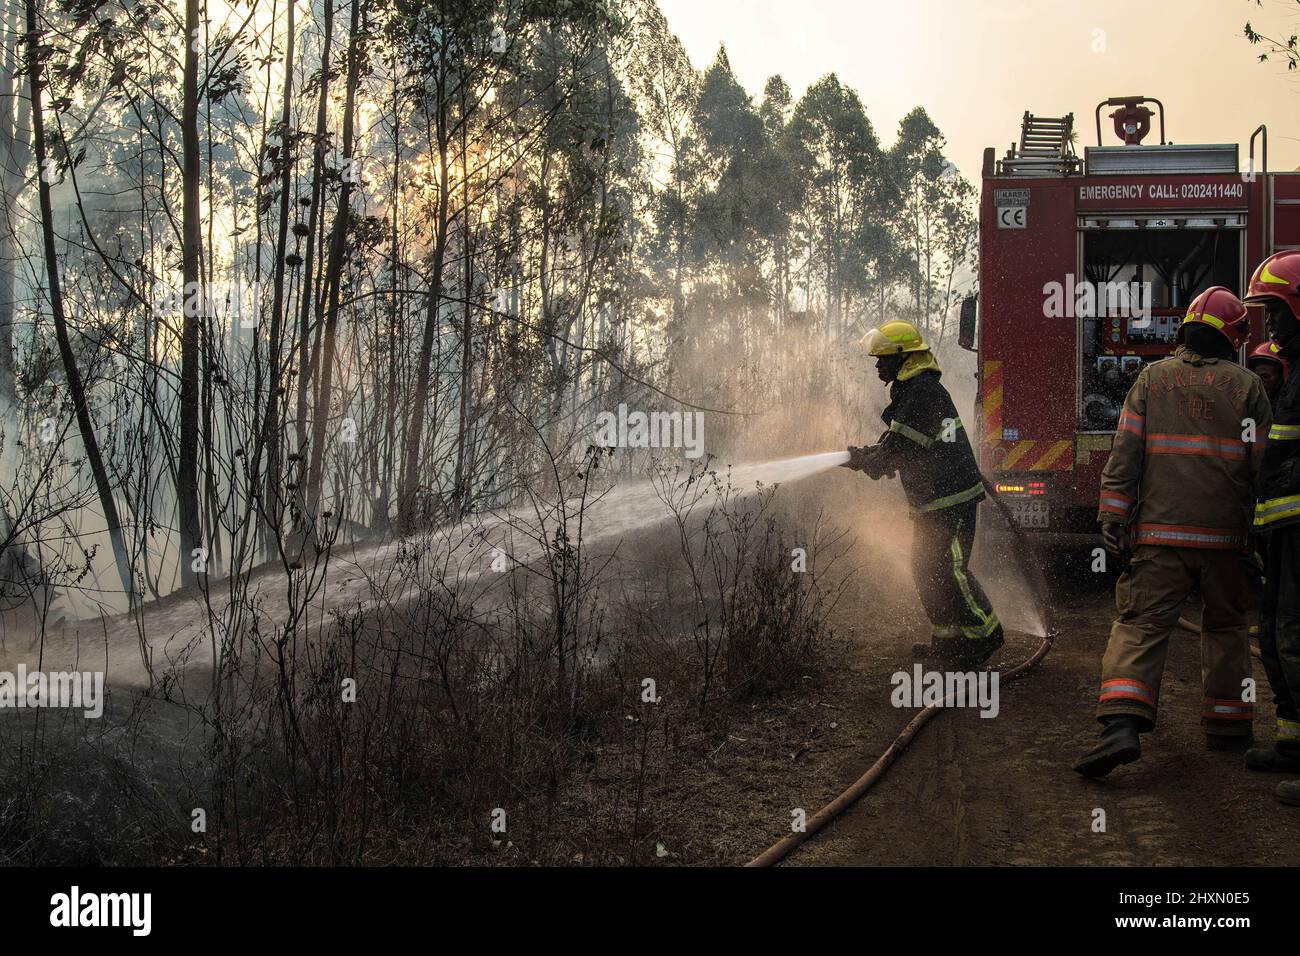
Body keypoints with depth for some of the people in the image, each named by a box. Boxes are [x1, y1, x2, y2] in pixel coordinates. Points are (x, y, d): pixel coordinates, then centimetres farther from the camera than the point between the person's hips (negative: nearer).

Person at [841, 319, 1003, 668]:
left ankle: (985, 634, 0)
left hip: (951, 498, -11)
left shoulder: (923, 391, -19)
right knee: (924, 568, 14)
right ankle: (947, 638, 22)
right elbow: (898, 444, 21)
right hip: (930, 499, 11)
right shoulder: (911, 390, 16)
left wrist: (864, 459, -9)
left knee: (948, 569, -10)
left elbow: (901, 449, -22)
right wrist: (868, 455, 5)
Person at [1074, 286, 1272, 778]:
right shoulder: (1248, 386, 4)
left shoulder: (1152, 378, 5)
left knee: (1140, 625, -4)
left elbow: (1124, 454, 0)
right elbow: (1263, 464, 4)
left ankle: (1121, 723, -21)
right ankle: (1227, 723, 23)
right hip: (1226, 534, 1)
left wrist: (1112, 518, 1)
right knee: (1226, 626, 18)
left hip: (1161, 533, 0)